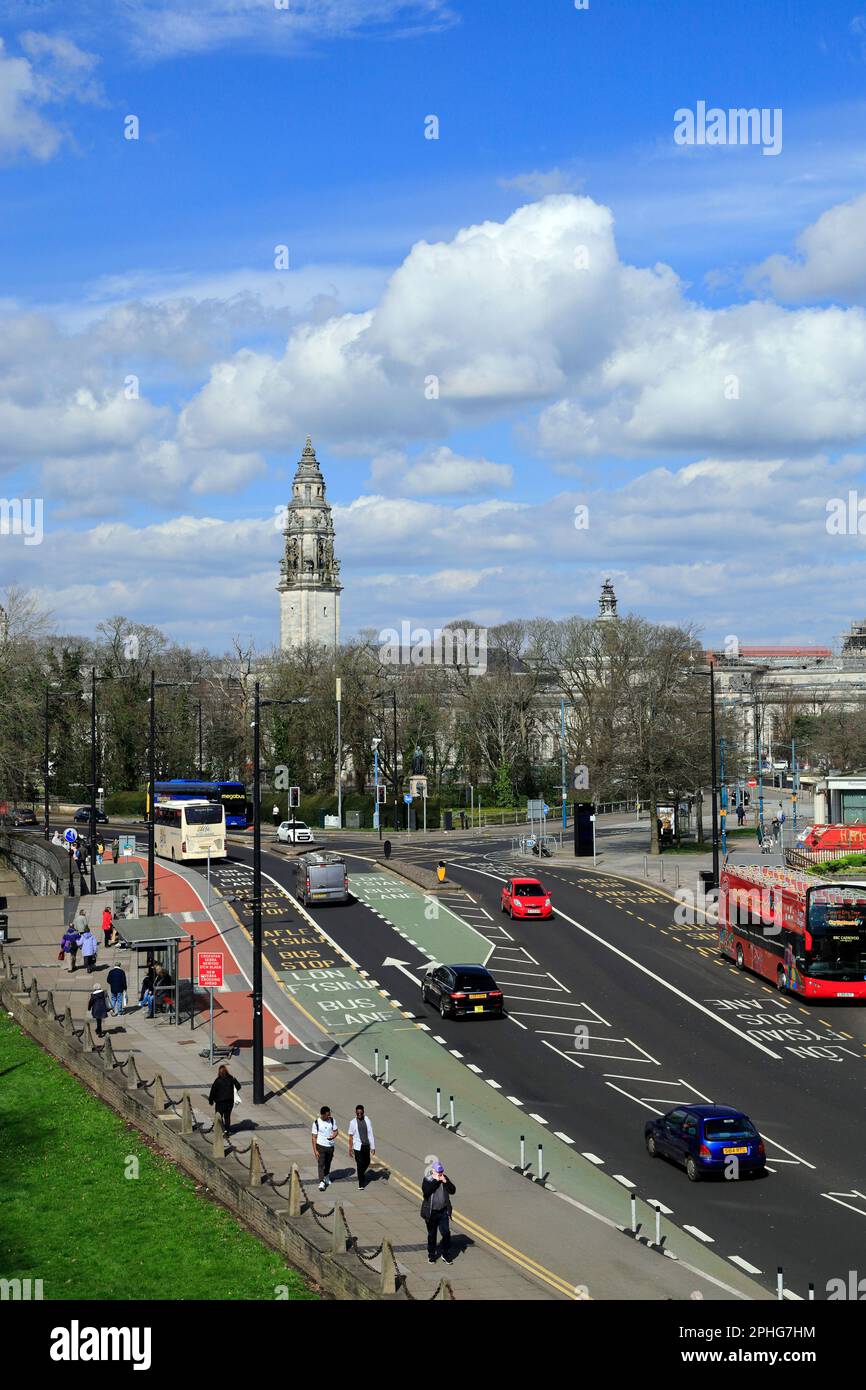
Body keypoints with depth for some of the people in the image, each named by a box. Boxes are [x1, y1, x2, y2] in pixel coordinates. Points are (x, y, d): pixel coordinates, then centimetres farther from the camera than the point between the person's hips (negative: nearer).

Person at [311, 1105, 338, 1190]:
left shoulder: (332, 1120, -1)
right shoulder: (316, 1123, -13)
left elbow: (336, 1131, 8)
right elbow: (314, 1137, -9)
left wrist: (333, 1136, -17)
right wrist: (315, 1150, -13)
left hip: (330, 1146, 4)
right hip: (321, 1146, -4)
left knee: (328, 1163, 20)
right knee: (321, 1164, -12)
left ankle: (326, 1177, 43)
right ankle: (321, 1182, -16)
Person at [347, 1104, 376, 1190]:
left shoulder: (367, 1120, 0)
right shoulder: (353, 1122, -5)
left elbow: (370, 1134, 2)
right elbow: (351, 1136, -1)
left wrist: (373, 1147, 1)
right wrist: (350, 1149, -1)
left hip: (366, 1145, 3)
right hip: (358, 1146, -3)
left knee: (367, 1163, 13)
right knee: (360, 1164, -4)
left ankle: (361, 1175, 42)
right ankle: (361, 1184, 4)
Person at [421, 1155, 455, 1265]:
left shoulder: (445, 1178, 0)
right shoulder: (427, 1180, -8)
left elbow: (453, 1191, -5)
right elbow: (426, 1192, -25)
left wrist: (445, 1181, -18)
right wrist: (435, 1181, -25)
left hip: (443, 1211, 2)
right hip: (431, 1212, -2)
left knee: (446, 1233, -3)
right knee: (432, 1235, 11)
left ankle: (446, 1255, 12)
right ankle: (431, 1256, 25)